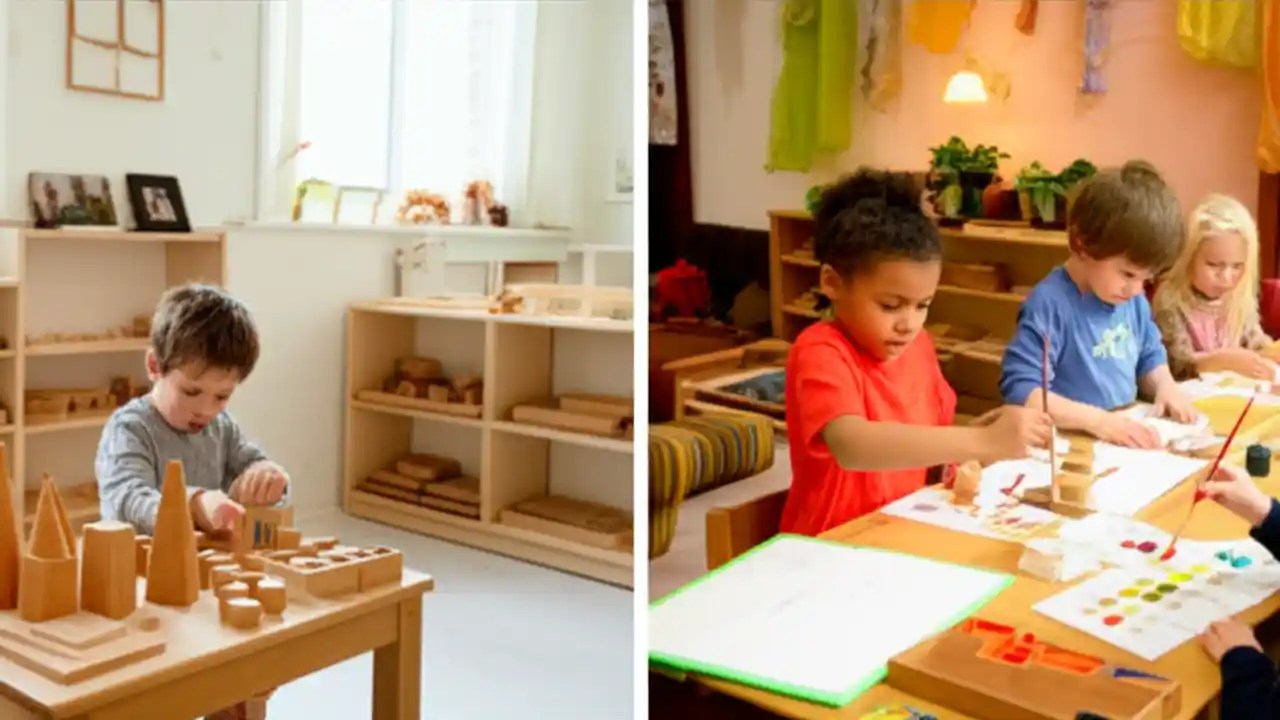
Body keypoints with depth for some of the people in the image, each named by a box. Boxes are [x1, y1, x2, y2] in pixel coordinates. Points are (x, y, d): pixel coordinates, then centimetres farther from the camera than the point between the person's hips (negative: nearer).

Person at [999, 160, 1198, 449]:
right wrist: (1098, 420, -28)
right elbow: (1019, 391, -24)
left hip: (1127, 443, 6)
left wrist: (1166, 386, 3)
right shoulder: (1050, 304, -18)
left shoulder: (1134, 300, 8)